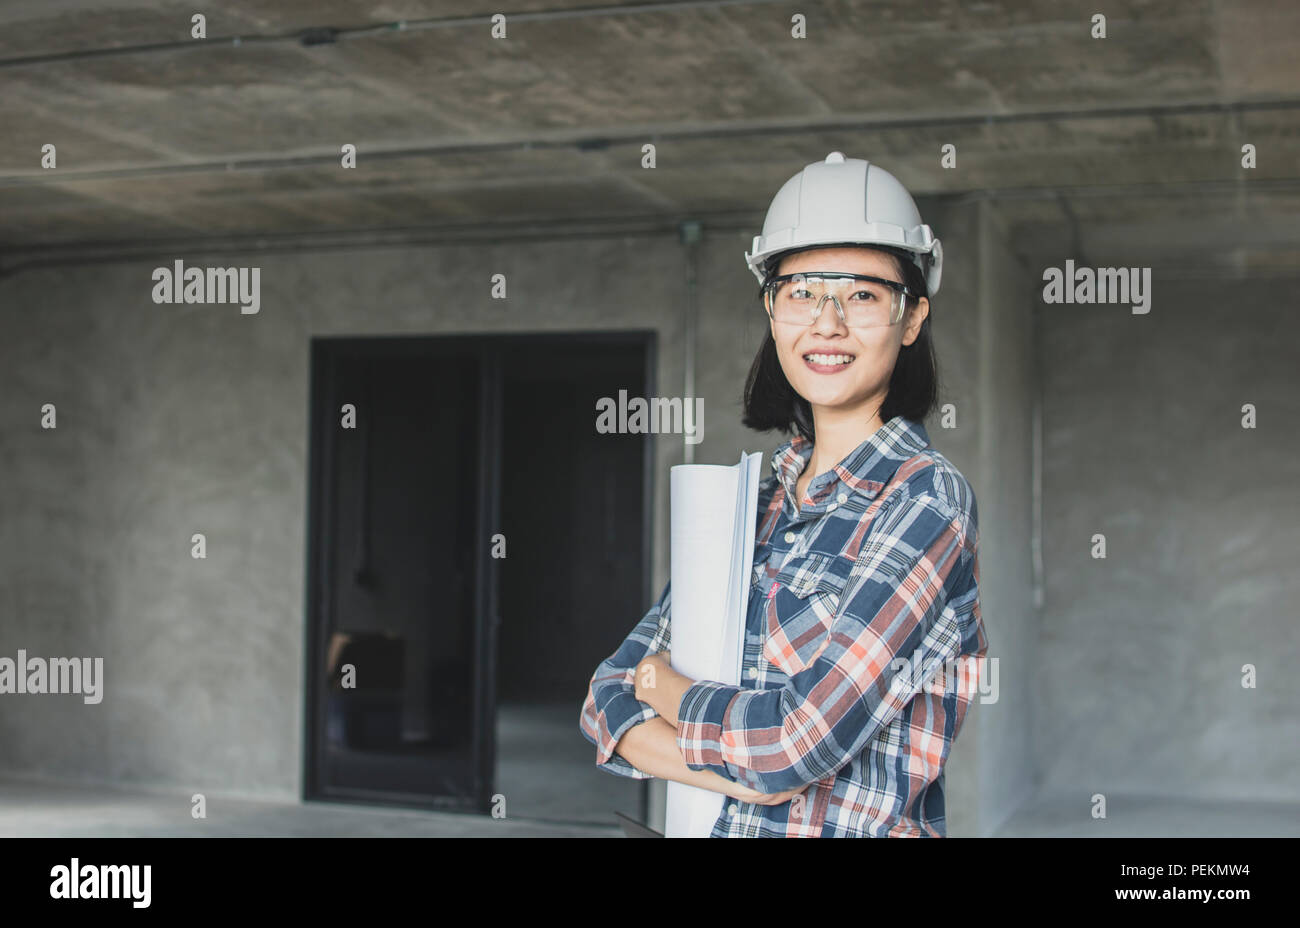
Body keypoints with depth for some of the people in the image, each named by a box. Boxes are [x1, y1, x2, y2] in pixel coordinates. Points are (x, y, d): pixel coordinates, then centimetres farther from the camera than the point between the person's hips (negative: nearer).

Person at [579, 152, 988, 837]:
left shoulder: (927, 498, -10)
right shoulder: (757, 497, 7)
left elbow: (803, 735, -18)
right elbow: (609, 696, 4)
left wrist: (661, 685, -1)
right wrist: (730, 773, -12)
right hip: (716, 820, 4)